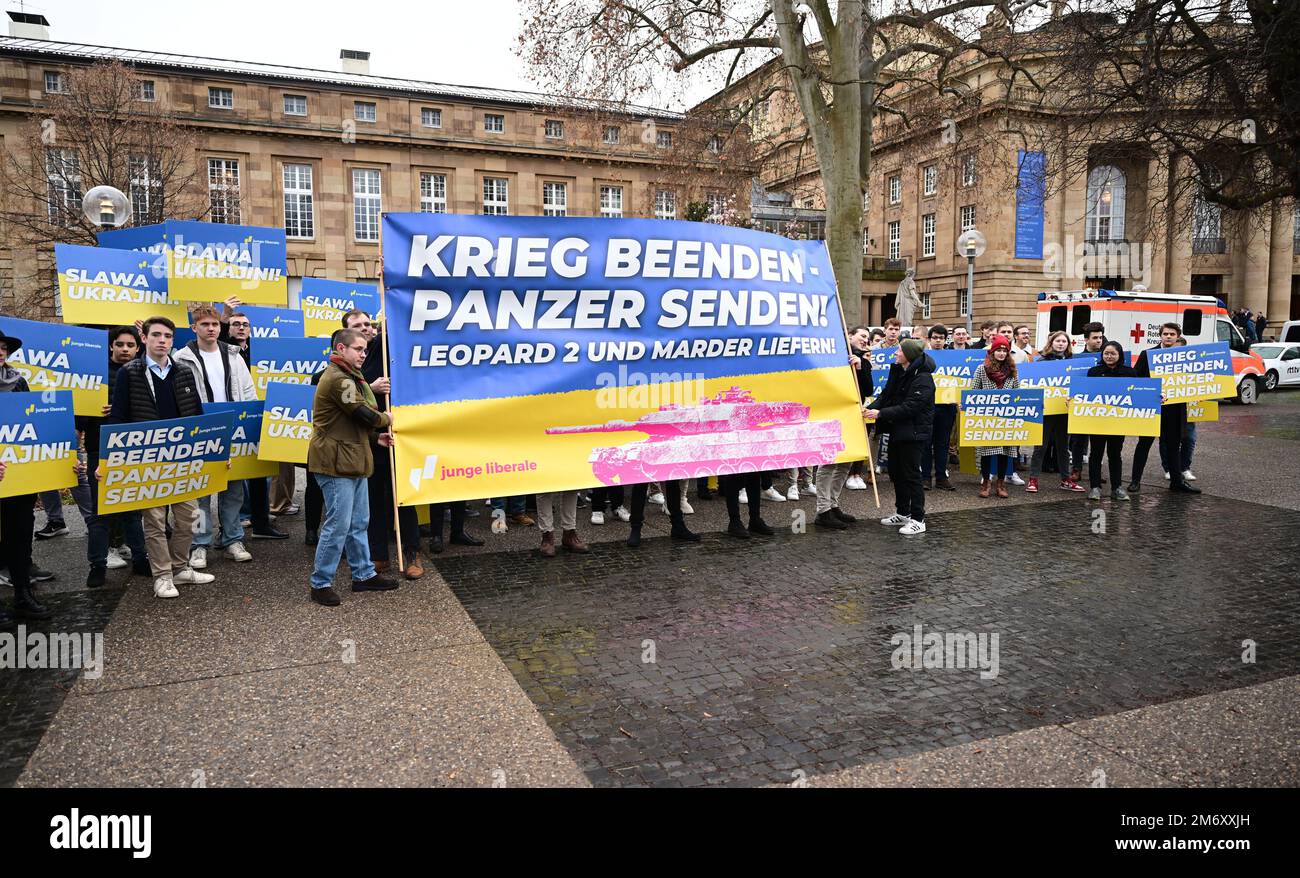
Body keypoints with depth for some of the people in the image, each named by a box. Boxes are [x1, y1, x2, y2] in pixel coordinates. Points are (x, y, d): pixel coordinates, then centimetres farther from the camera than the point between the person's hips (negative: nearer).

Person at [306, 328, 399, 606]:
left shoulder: (346, 376, 19)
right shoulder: (338, 379, -17)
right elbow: (364, 414, -19)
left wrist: (375, 436, 11)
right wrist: (385, 419, 2)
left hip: (351, 459, 11)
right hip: (336, 461, -11)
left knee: (358, 523, 15)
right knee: (338, 524, -7)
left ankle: (364, 574, 24)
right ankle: (321, 583, 4)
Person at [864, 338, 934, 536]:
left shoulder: (922, 378, -17)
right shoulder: (898, 372, 10)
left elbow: (909, 407, -24)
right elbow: (885, 395, 7)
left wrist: (880, 413, -26)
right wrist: (870, 408, -11)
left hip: (913, 432, -9)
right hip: (897, 430, 9)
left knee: (911, 475, -4)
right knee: (896, 471, 15)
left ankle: (918, 520, 5)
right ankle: (902, 513, 29)